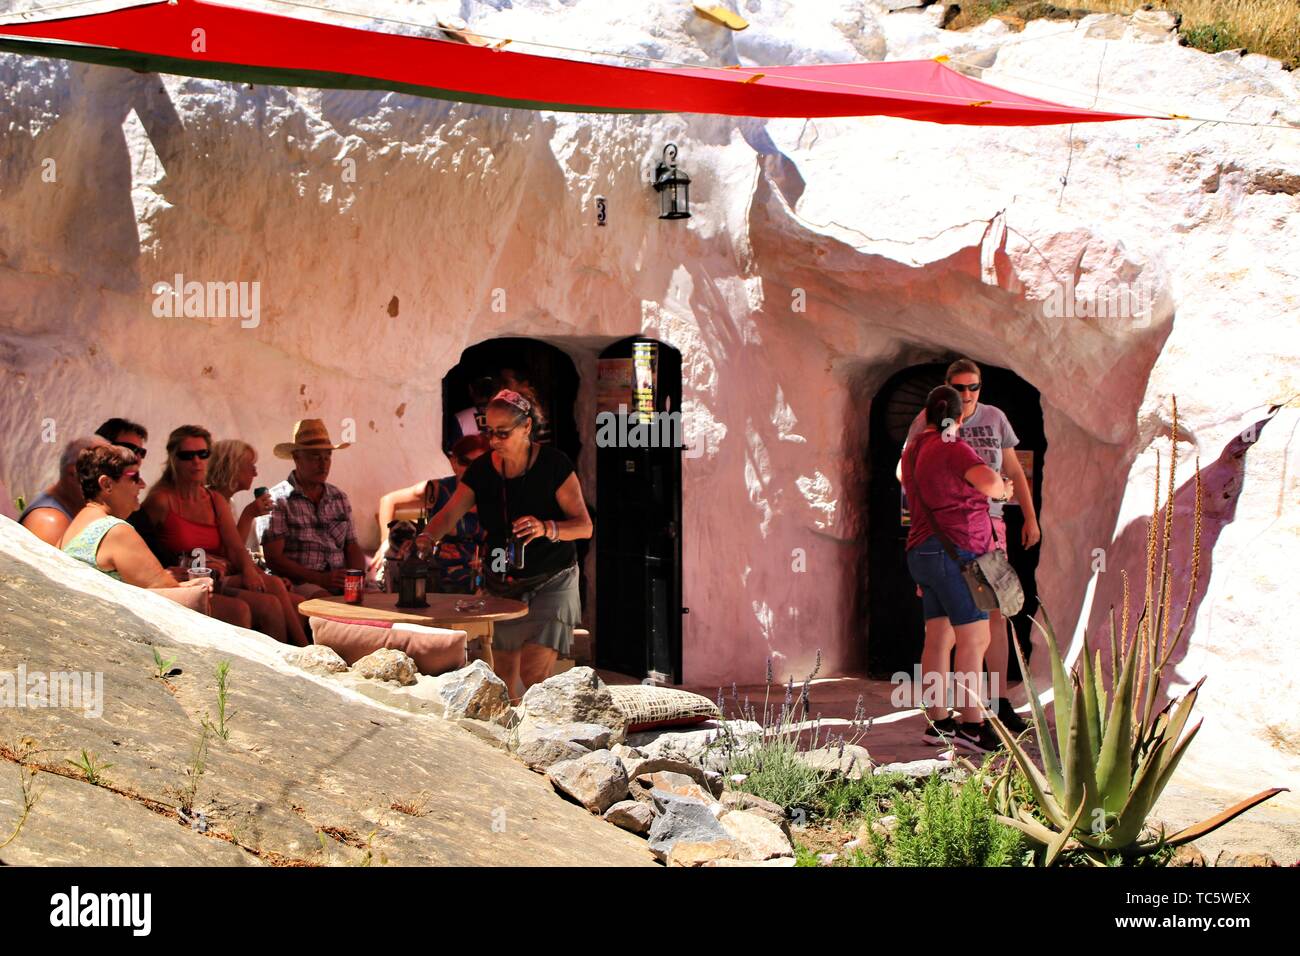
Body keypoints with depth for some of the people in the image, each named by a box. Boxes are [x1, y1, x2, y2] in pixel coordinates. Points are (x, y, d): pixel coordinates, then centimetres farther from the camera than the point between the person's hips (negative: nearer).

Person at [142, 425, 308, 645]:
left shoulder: (216, 501, 18)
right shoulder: (161, 500, -3)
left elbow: (236, 547, 8)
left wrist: (249, 570, -16)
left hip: (223, 580, 6)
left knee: (274, 584, -26)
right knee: (269, 605, -27)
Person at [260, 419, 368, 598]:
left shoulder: (340, 498, 20)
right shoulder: (277, 500, 1)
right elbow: (274, 559, -7)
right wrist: (321, 579, -16)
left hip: (340, 583, 6)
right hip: (299, 583, -6)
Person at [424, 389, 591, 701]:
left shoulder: (553, 464, -13)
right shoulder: (482, 470, -2)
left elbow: (584, 525, -14)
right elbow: (448, 516, -10)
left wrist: (547, 529, -34)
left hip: (551, 581, -4)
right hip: (501, 584, 4)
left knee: (533, 673, -15)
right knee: (504, 673, 9)